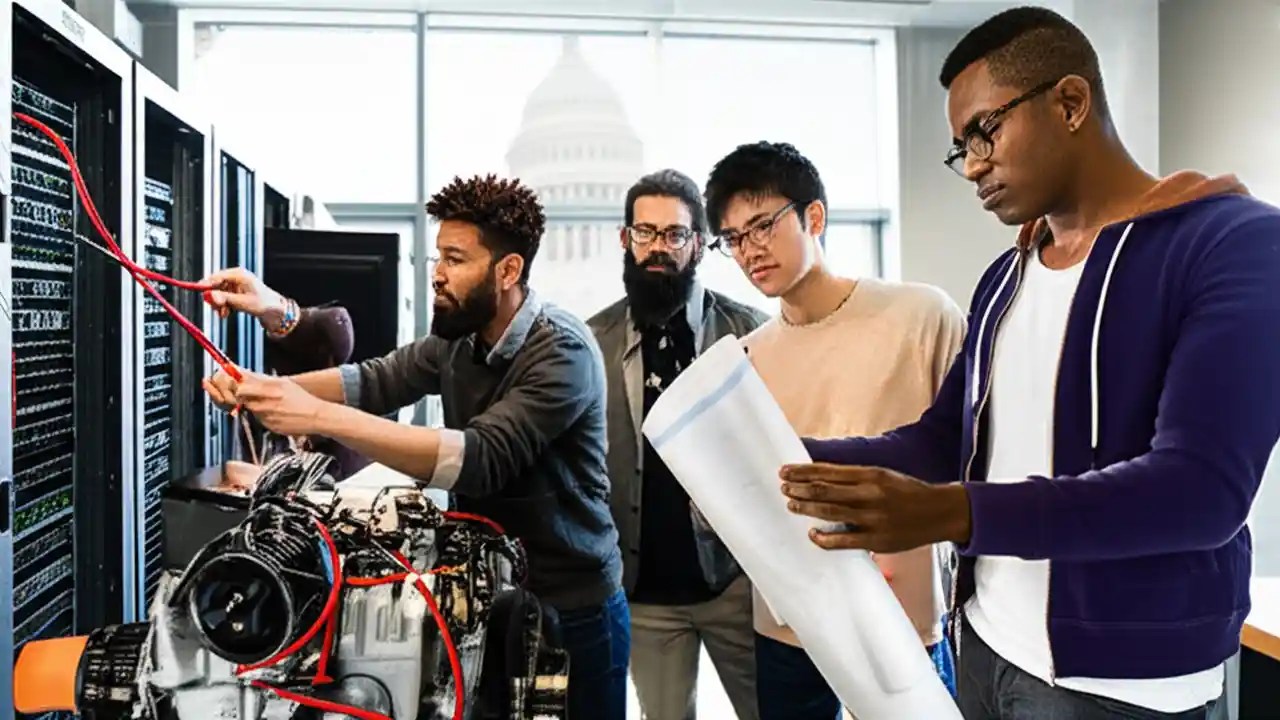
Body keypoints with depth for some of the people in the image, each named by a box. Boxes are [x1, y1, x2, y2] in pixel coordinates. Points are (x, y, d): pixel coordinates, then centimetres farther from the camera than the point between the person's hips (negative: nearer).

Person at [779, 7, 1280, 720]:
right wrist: (789, 459, -3)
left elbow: (1202, 488, -25)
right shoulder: (1007, 277, 9)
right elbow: (944, 440, 11)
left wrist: (954, 514, -33)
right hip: (988, 647, 7)